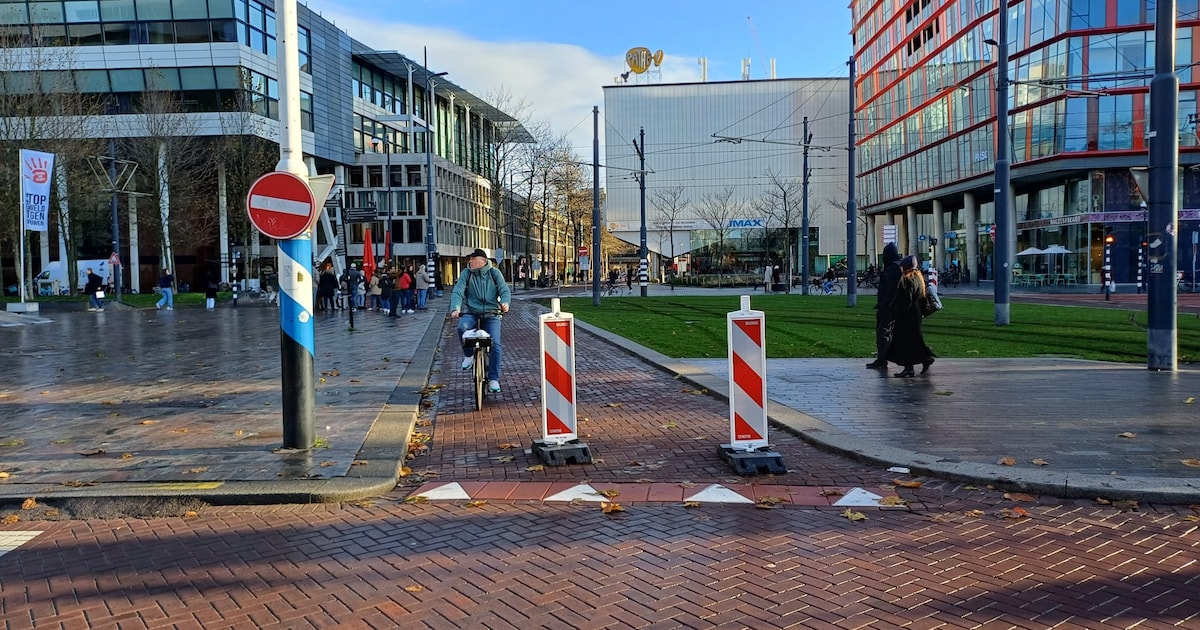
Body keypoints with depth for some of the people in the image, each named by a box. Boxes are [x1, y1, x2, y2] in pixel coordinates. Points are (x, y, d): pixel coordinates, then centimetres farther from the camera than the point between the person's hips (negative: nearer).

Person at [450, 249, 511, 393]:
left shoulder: (494, 273, 5)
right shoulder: (466, 274, 4)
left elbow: (504, 290, -1)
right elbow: (457, 292, -7)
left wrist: (505, 302, -25)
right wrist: (455, 309, -26)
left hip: (491, 315, 0)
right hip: (471, 313, 0)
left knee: (495, 344, -16)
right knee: (462, 327, -33)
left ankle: (493, 379, -2)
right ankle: (468, 354, -4)